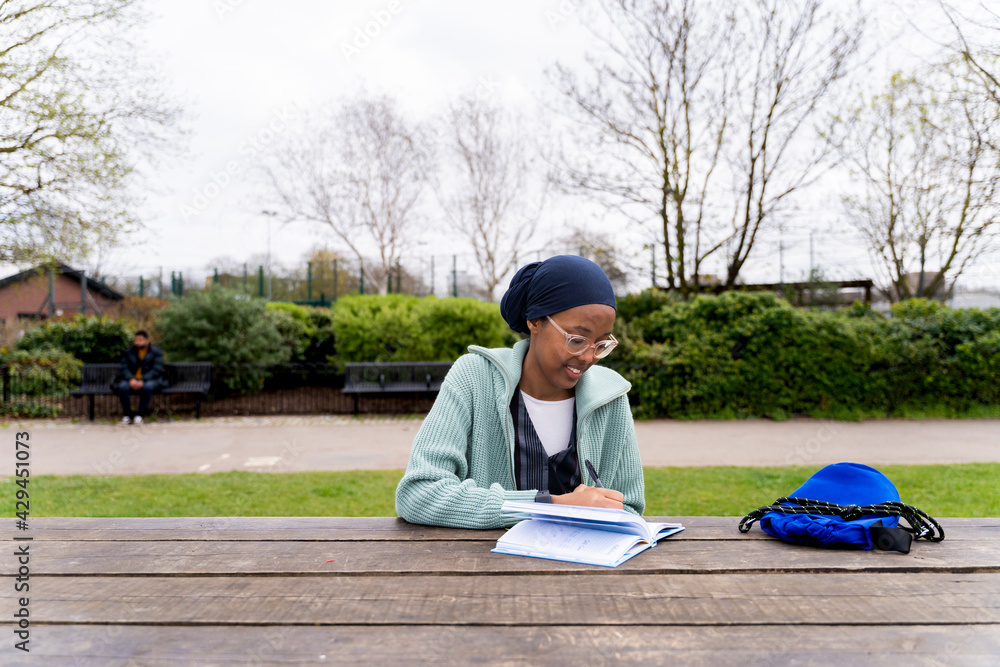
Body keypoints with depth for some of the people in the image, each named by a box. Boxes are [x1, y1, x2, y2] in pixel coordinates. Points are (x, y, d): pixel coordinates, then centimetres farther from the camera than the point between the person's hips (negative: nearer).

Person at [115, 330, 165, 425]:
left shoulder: (156, 351, 2)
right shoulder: (129, 352, 13)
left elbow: (157, 370, -8)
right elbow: (124, 368, 3)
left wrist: (143, 381, -22)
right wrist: (131, 379, -18)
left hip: (149, 379, -3)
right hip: (132, 380, 3)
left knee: (148, 387, -38)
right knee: (122, 387, -31)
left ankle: (140, 414, -24)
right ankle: (127, 414, -16)